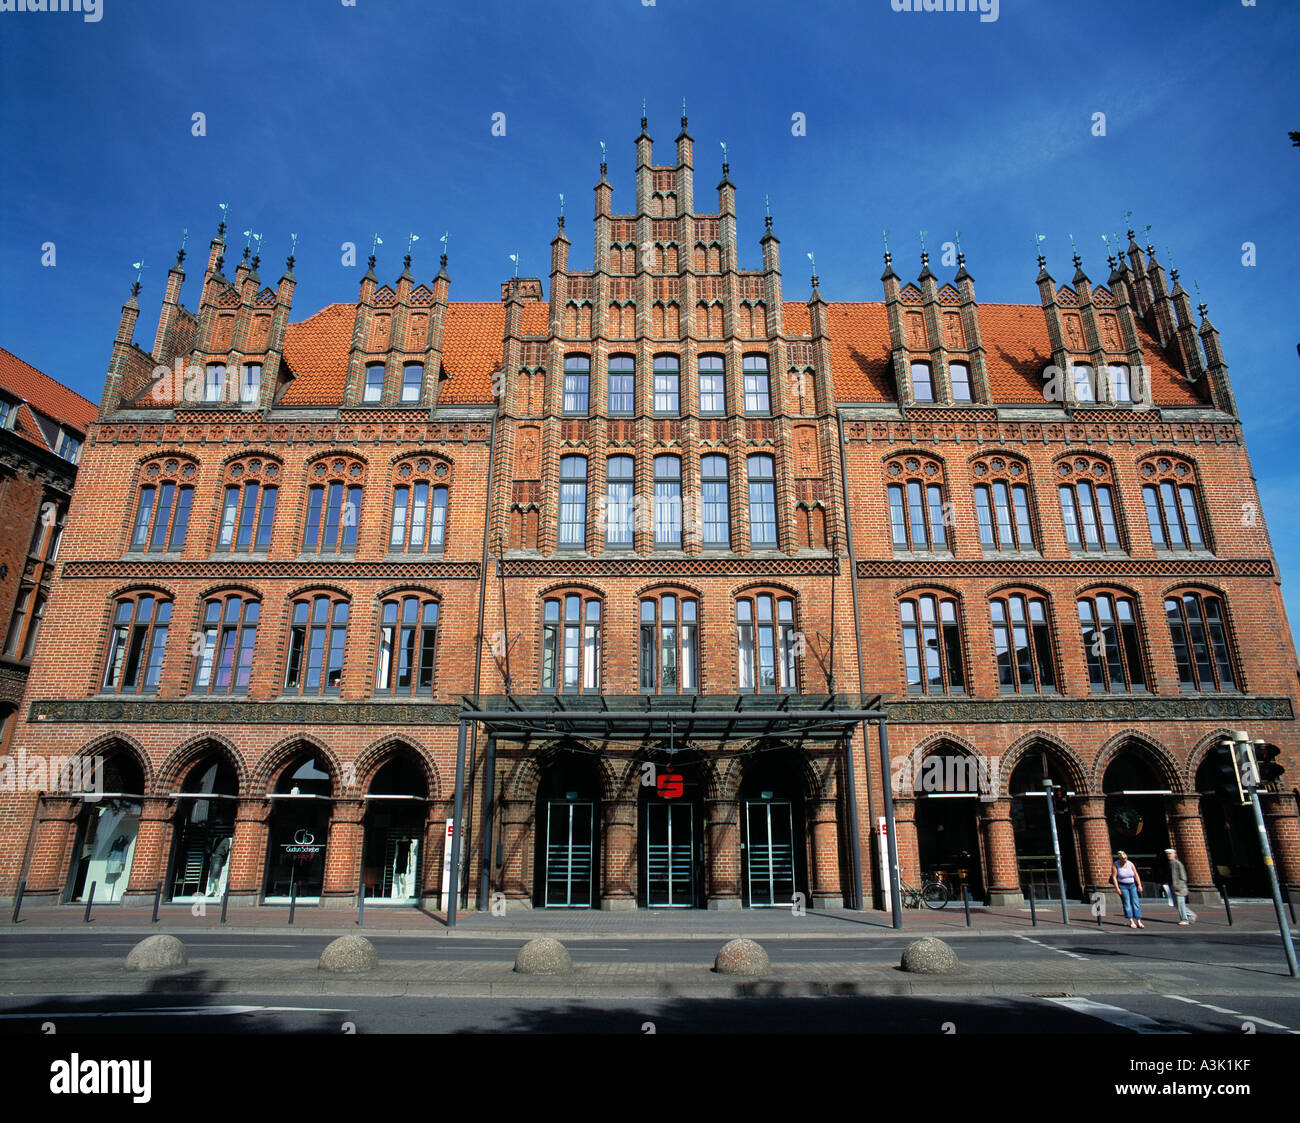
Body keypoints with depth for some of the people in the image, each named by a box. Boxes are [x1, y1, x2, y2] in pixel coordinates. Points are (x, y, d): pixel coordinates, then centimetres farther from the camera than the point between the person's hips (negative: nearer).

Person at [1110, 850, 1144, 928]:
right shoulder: (1115, 865, -10)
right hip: (1122, 886, -3)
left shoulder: (1130, 864, -1)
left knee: (1136, 902, -5)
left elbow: (1136, 875, 1)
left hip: (1132, 885, 3)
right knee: (1127, 903, -7)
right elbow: (1114, 877, -11)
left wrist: (1139, 885, -7)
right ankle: (1131, 922, -7)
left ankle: (1139, 922, -4)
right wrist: (1117, 888, -16)